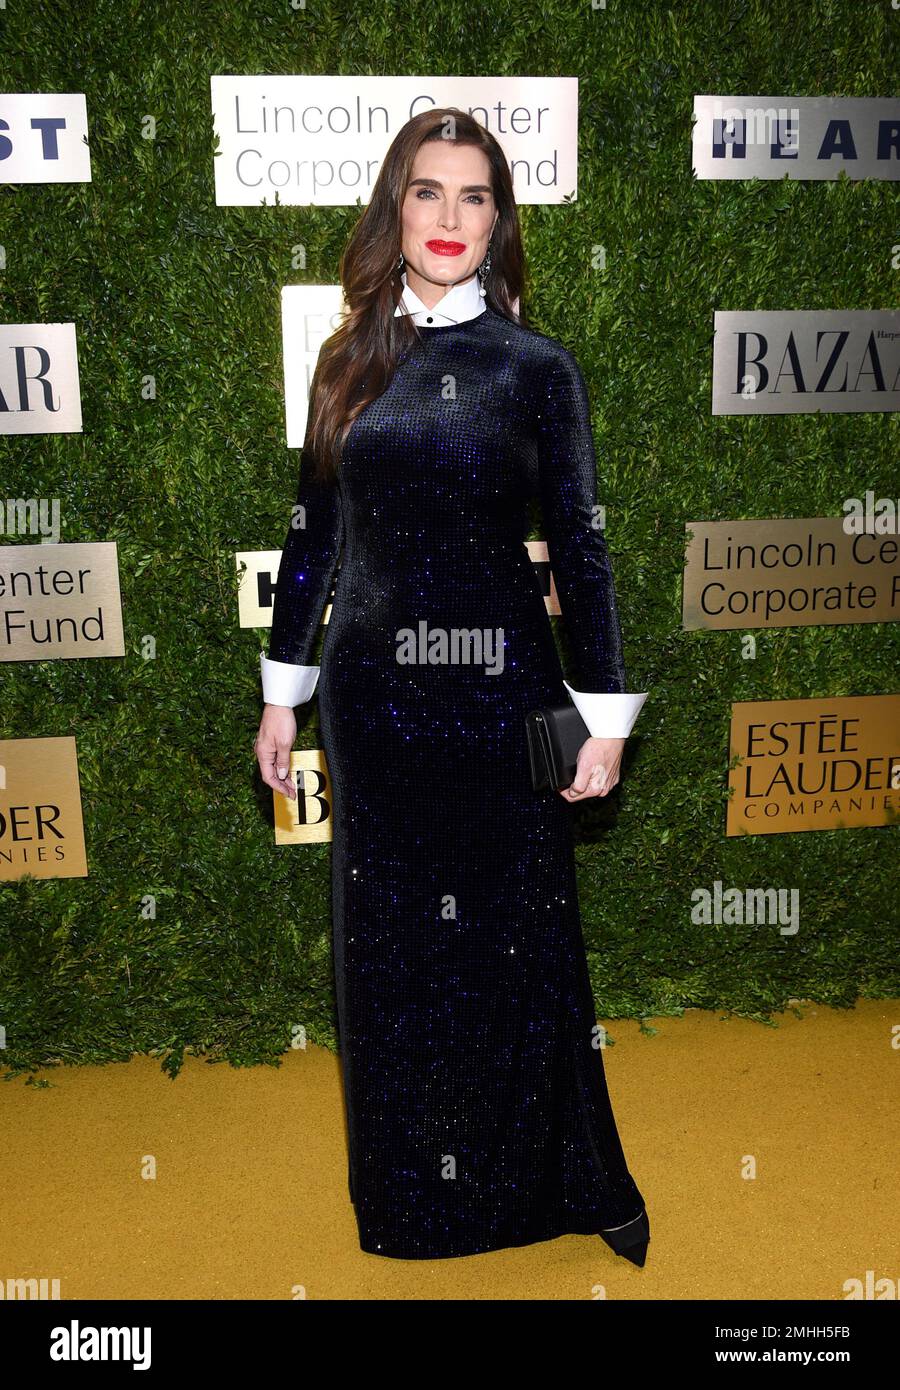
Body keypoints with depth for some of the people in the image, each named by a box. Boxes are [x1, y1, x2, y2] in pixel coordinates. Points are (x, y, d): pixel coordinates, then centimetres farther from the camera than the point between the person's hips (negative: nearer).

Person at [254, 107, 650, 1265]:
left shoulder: (536, 366, -1)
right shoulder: (349, 361, 8)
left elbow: (577, 546, -3)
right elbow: (315, 533, 10)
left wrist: (605, 716, -6)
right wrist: (281, 694, 10)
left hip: (498, 690, -3)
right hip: (371, 689, 3)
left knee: (511, 943, 7)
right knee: (388, 946, 13)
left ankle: (540, 1188, 31)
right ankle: (406, 1192, 34)